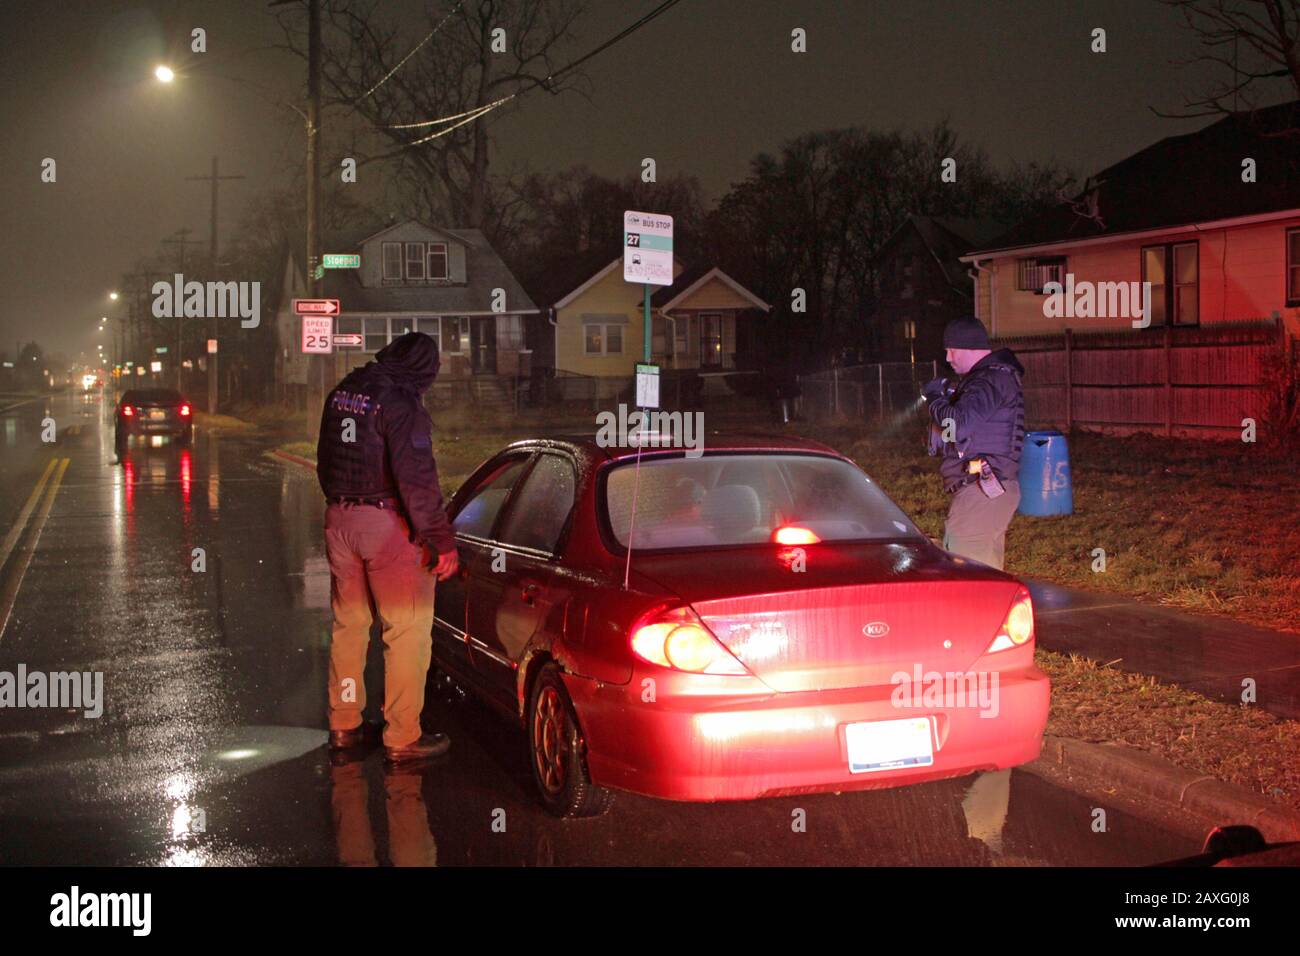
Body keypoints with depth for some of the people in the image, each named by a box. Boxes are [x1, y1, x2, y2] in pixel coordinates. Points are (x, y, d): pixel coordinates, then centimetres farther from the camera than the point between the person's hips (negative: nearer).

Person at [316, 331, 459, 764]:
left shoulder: (343, 392, 9)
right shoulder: (401, 403, -16)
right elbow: (416, 479, -23)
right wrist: (442, 540, -19)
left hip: (340, 518, 8)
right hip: (387, 524, -8)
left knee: (348, 624, 18)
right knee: (408, 631, 2)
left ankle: (344, 725, 29)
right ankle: (402, 737, 5)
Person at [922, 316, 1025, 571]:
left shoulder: (993, 379, -15)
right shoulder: (994, 375, 20)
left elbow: (958, 423, -26)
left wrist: (935, 399, -8)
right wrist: (949, 395, 11)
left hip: (981, 490, -11)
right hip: (990, 490, 11)